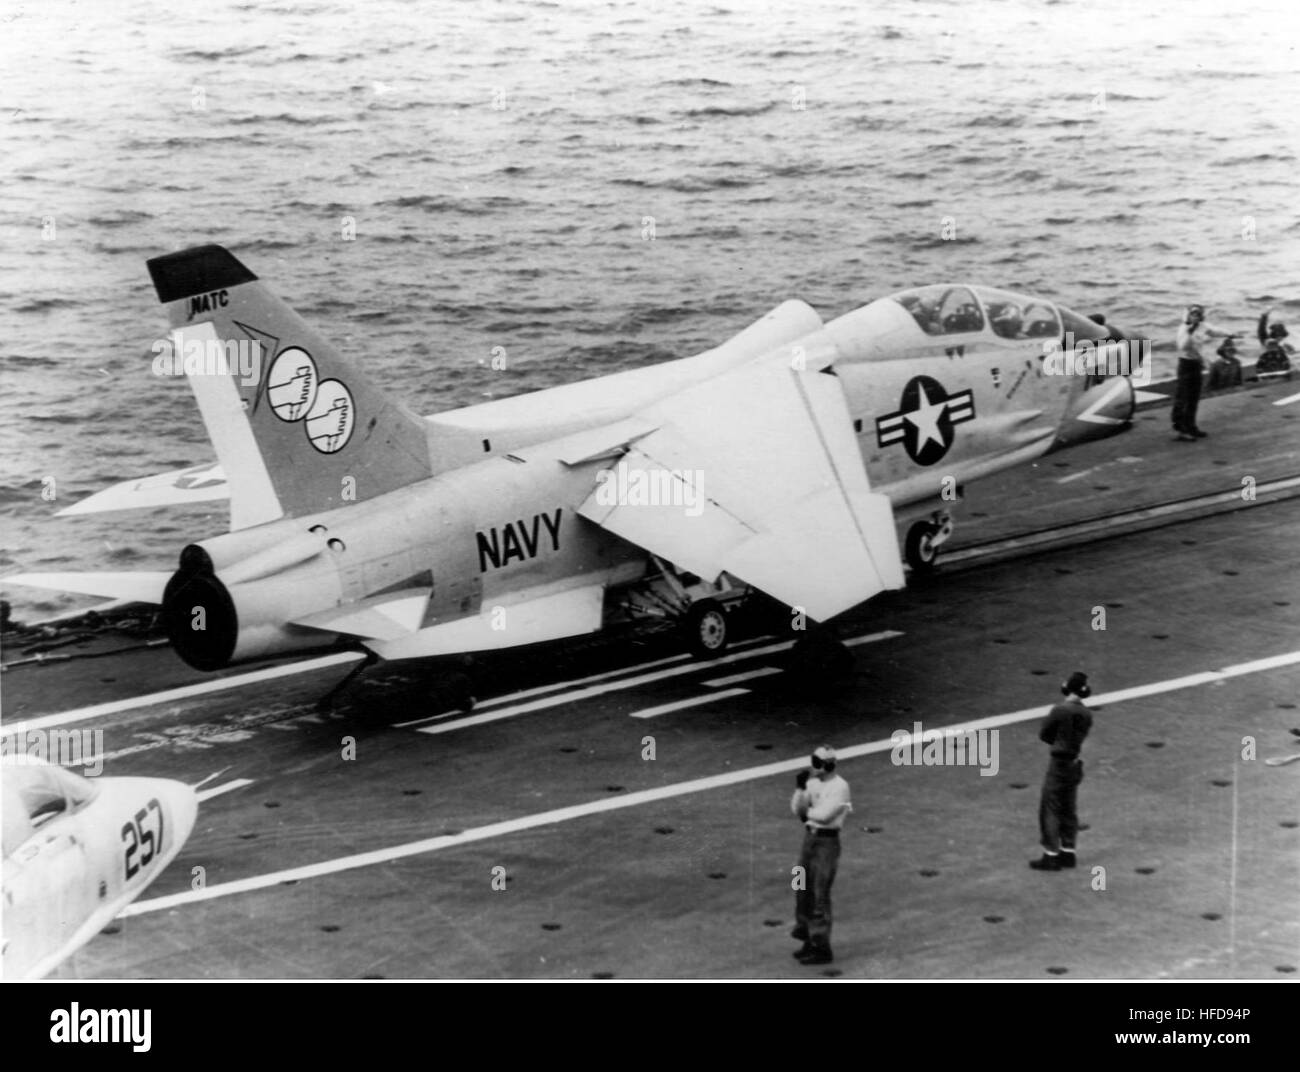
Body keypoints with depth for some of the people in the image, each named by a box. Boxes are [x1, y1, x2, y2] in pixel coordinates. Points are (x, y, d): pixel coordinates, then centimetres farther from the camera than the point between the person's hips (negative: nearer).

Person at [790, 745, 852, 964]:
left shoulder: (839, 787, -14)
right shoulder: (813, 783, 9)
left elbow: (824, 815, -21)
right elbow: (797, 808, 3)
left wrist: (807, 813, -2)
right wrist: (799, 788, -13)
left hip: (827, 842, -8)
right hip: (809, 838, 8)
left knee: (820, 896, -7)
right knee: (803, 891, 13)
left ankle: (822, 948, -3)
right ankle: (810, 940, 26)